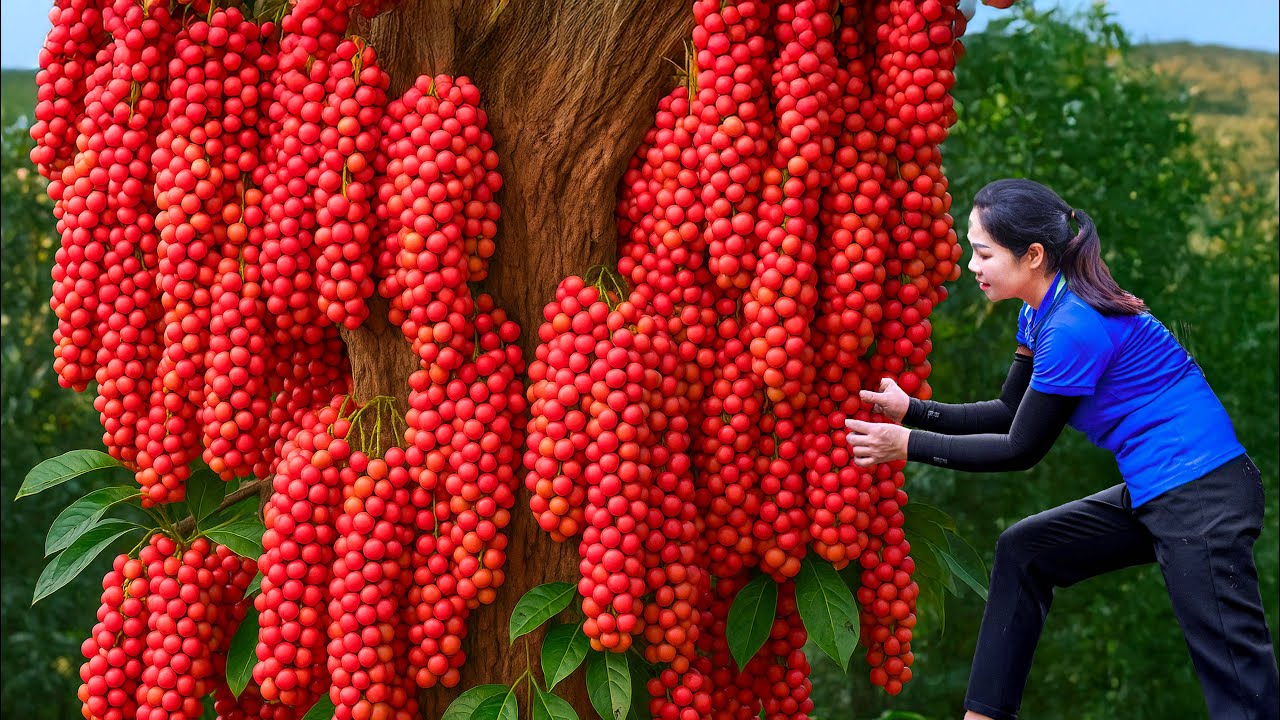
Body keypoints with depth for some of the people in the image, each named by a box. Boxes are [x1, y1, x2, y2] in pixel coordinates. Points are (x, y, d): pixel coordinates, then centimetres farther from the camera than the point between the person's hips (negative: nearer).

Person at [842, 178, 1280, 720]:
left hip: (1201, 496, -10)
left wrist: (910, 445, -8)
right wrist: (908, 409, 9)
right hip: (1152, 493, 10)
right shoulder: (1040, 311, 9)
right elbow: (1009, 412, 17)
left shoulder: (1074, 327, -20)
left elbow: (1022, 449, -12)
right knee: (1023, 551, 18)